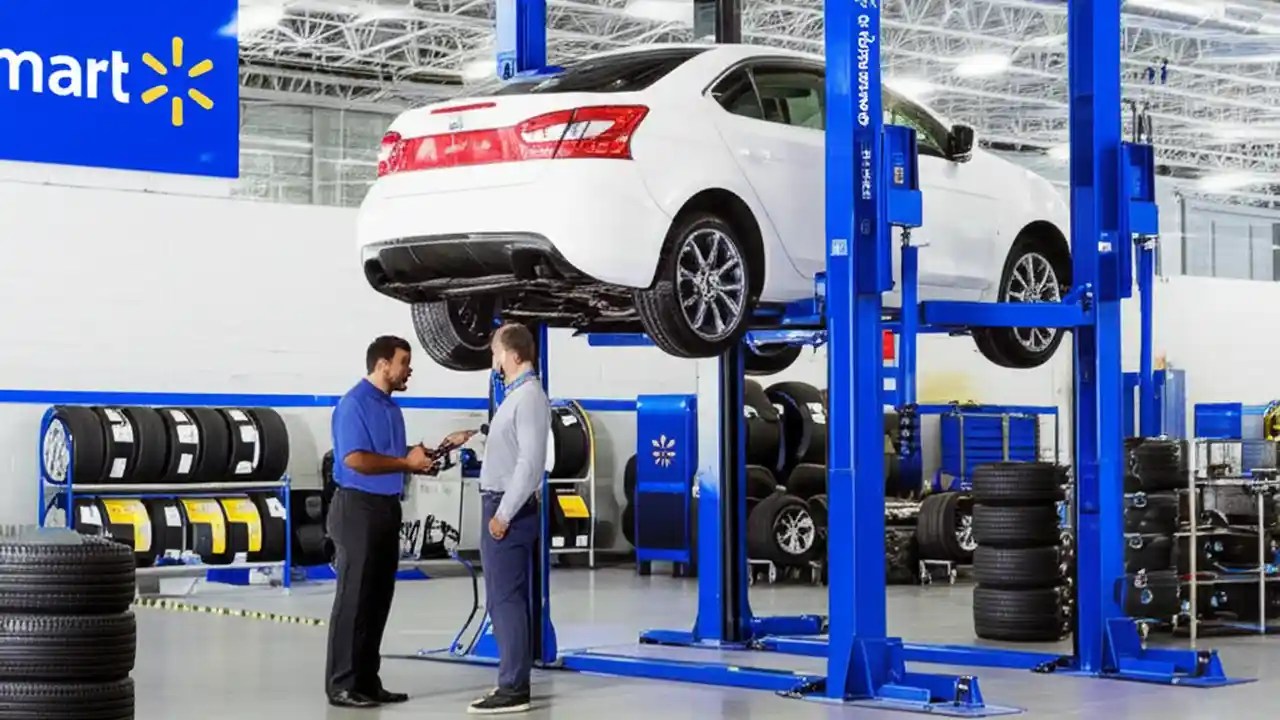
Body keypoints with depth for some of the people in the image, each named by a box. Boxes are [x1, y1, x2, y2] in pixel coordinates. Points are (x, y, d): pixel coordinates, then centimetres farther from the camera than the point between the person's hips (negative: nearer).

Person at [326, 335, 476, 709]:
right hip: (358, 509, -9)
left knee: (378, 600, 10)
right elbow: (355, 460, -22)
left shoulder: (391, 407, 16)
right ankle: (342, 685, -2)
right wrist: (407, 462, -15)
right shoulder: (354, 404, -13)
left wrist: (441, 447, 10)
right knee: (354, 599, -6)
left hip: (387, 508, 9)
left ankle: (367, 681, 15)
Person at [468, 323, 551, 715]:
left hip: (510, 510, -10)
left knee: (505, 599, -10)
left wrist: (504, 514, -21)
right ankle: (515, 681, 19)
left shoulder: (528, 397, -15)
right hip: (502, 507, 10)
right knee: (507, 598, 13)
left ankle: (513, 689, -9)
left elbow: (530, 461, -23)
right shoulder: (515, 395, 15)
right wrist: (499, 511, 15)